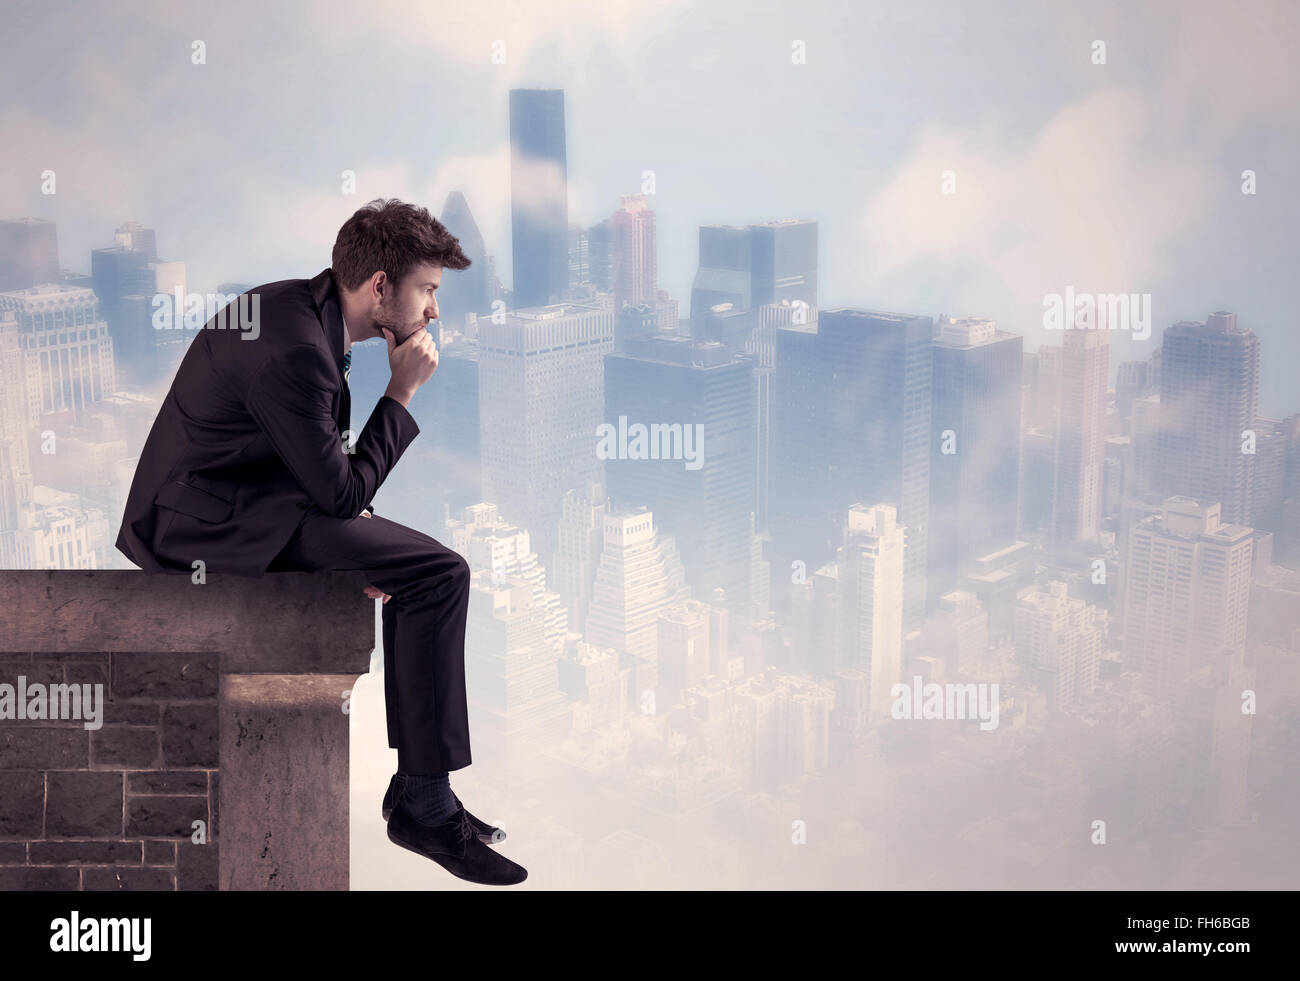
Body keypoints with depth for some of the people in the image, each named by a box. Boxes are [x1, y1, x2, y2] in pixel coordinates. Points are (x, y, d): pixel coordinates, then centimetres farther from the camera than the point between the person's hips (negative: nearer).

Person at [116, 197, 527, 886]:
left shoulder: (297, 308, 9)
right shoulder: (295, 349, -23)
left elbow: (322, 471, 18)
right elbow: (340, 490, -17)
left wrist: (361, 534, 4)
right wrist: (402, 391, -10)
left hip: (207, 504, 11)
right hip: (213, 524, -11)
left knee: (428, 565, 17)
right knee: (438, 572, -18)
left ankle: (418, 785, 19)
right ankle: (424, 804, -10)